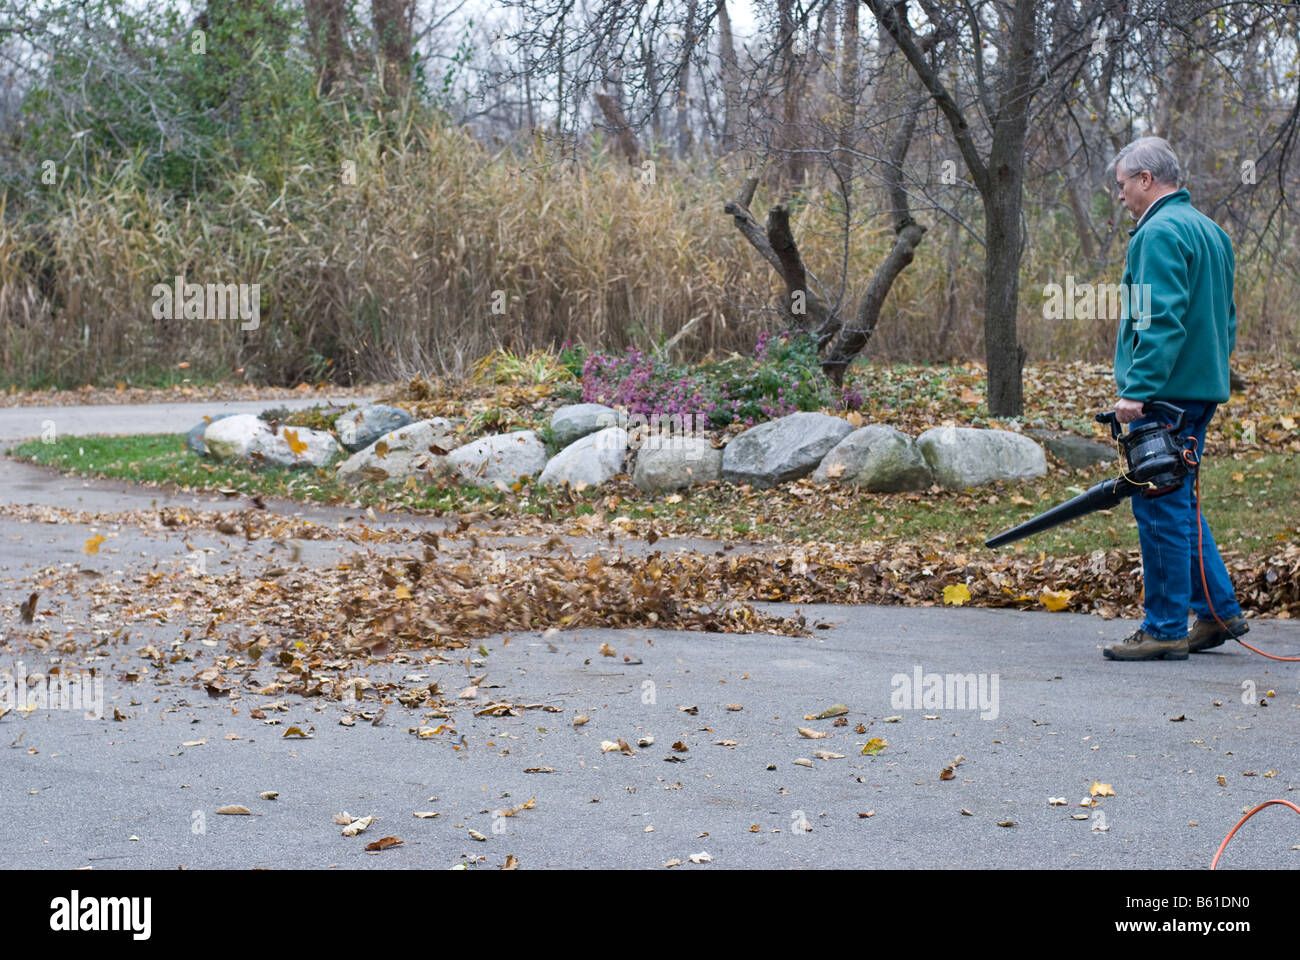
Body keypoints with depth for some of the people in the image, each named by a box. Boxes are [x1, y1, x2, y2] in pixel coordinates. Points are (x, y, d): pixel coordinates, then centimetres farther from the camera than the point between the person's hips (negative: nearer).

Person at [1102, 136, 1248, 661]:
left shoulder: (1160, 232, -14)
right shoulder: (1208, 229, 17)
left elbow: (1160, 322, -23)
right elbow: (1225, 318, 22)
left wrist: (1137, 390, -23)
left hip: (1165, 396, -10)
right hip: (1203, 389, 10)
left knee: (1161, 508, -4)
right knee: (1177, 503, 17)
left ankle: (1165, 630, 1)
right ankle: (1219, 610, 19)